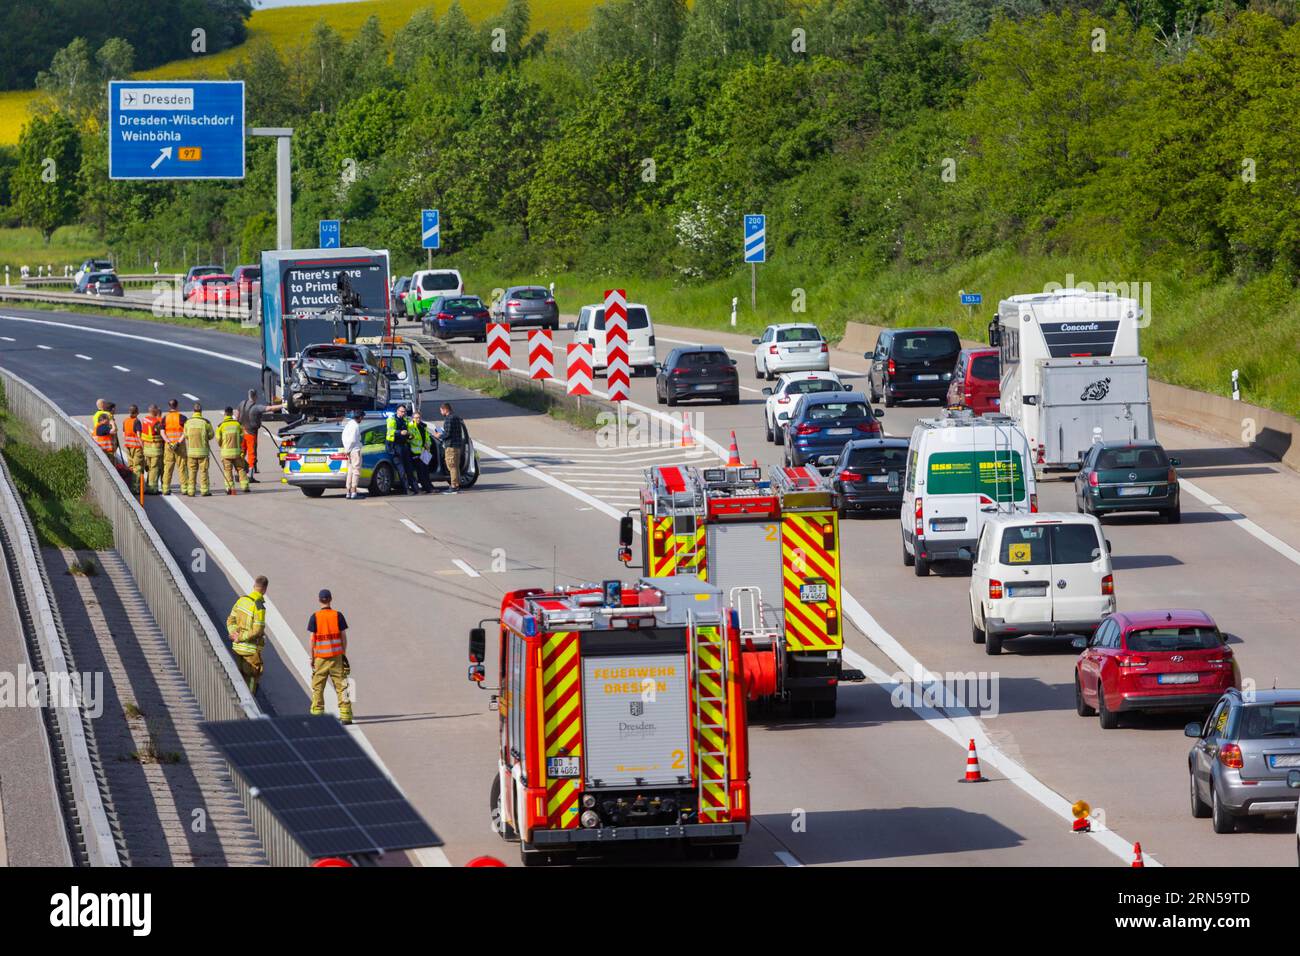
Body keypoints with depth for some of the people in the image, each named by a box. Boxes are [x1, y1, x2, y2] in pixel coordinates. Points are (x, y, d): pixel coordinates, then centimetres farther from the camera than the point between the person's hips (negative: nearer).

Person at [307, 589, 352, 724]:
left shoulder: (315, 617, -4)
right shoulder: (338, 616, -2)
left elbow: (312, 639, -4)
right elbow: (344, 637, 0)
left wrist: (312, 657, 5)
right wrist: (344, 654, 11)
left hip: (321, 657, -1)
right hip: (337, 656, 1)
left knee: (317, 688, 7)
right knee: (341, 686, 3)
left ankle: (317, 716, 3)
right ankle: (345, 715, -1)